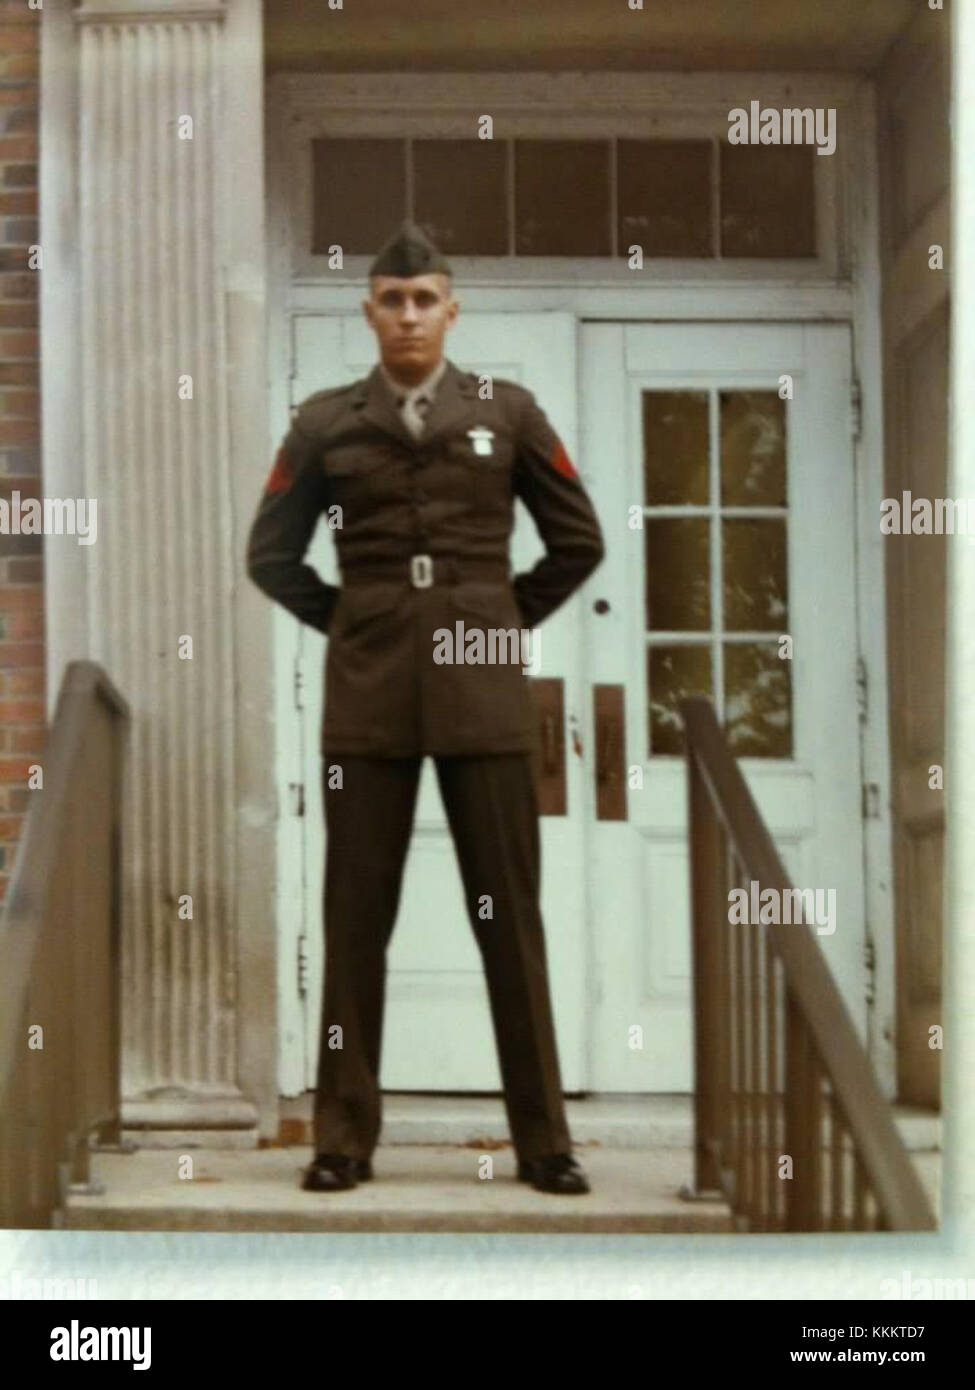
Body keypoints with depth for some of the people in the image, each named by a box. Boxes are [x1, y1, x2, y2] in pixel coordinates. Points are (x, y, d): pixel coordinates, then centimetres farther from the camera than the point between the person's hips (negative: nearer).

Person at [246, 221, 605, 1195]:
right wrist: (345, 622, 6)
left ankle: (543, 1139, 9)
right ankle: (344, 1138, 10)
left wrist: (510, 621, 8)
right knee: (355, 913, 2)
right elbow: (270, 554, 11)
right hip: (368, 690, 1)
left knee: (509, 912, 1)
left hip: (482, 691, 0)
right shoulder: (325, 423, 5)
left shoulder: (508, 412, 5)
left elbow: (578, 541, 11)